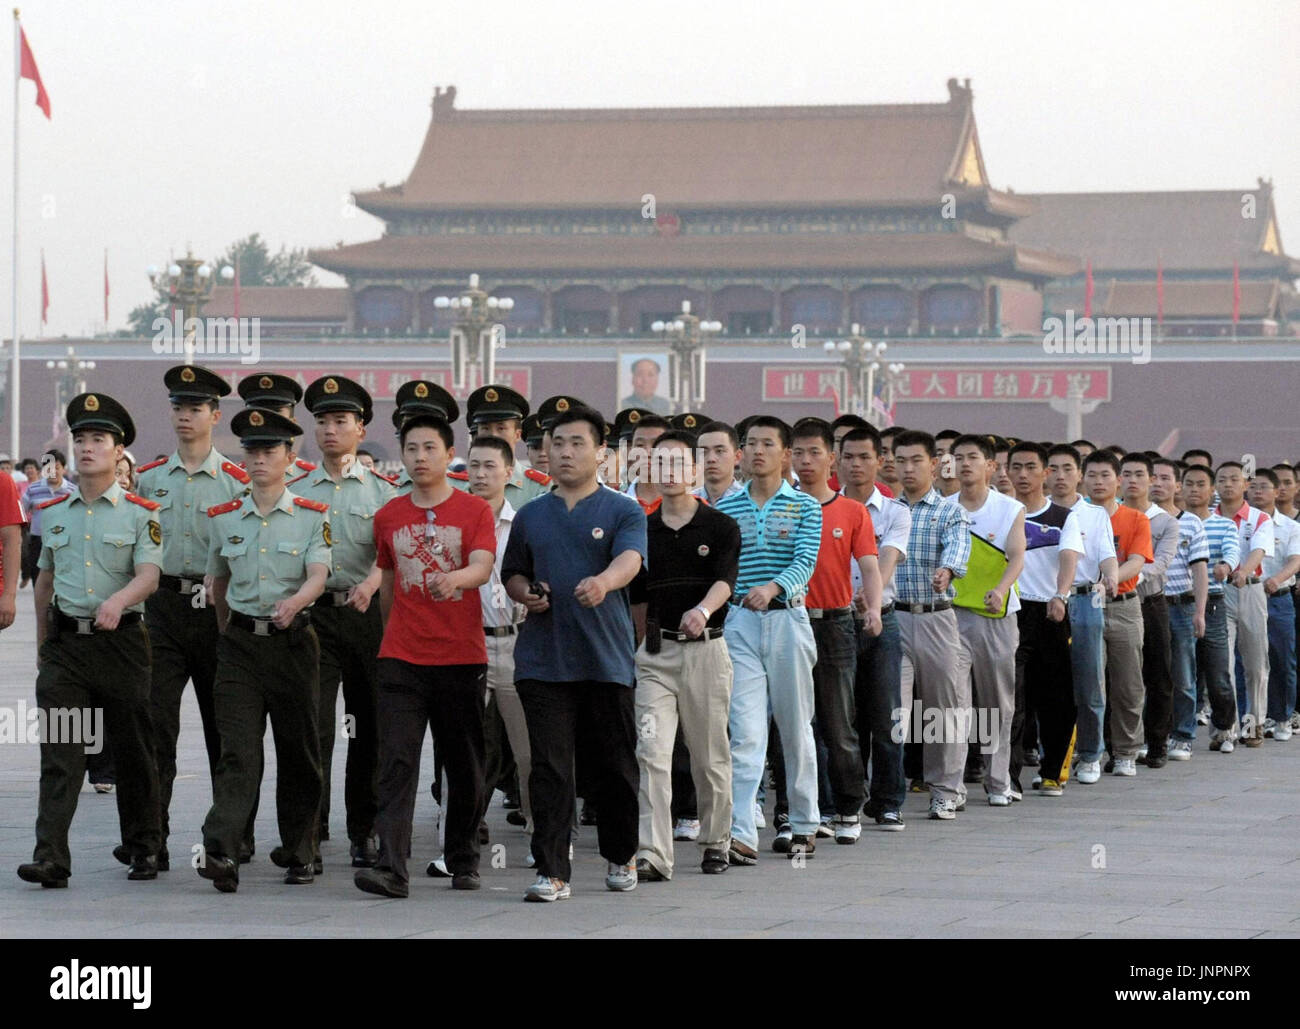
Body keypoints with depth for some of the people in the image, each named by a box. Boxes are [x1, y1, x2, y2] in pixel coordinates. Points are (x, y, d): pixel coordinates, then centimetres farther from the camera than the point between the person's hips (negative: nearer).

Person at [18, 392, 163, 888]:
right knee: (59, 752, -8)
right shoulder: (52, 513, 10)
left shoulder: (140, 513, -2)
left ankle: (143, 849, 22)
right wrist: (42, 642, 23)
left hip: (121, 641, -2)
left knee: (132, 749, 8)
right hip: (65, 640, 2)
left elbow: (149, 576, -14)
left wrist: (119, 600, -35)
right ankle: (51, 858, -15)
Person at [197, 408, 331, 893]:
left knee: (298, 752, 8)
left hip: (294, 641, -1)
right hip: (241, 644, 1)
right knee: (237, 750, -11)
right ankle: (221, 852, -23)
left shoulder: (312, 517, -1)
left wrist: (294, 602, -35)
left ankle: (299, 853, 21)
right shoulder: (224, 519, 7)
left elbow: (318, 576, -15)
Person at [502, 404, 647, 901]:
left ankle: (620, 857, 26)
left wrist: (603, 582, -38)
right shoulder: (530, 516, 14)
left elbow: (629, 560, -16)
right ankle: (552, 871, -3)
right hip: (543, 659, 2)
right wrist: (525, 592, -2)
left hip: (607, 658, -2)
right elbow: (512, 574, 22)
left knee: (614, 766, 7)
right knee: (550, 767, -3)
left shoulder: (624, 512, 3)